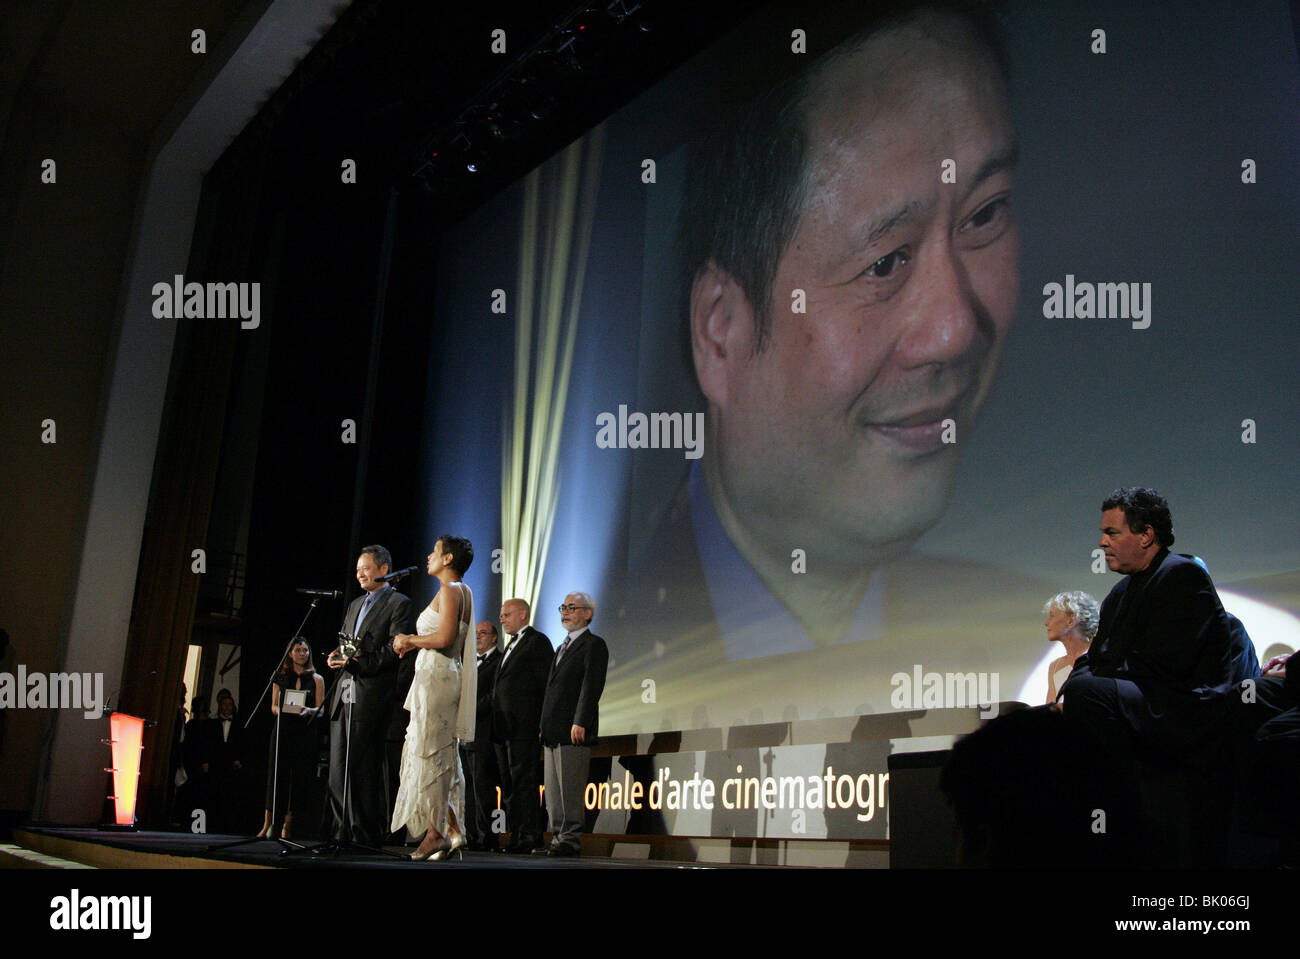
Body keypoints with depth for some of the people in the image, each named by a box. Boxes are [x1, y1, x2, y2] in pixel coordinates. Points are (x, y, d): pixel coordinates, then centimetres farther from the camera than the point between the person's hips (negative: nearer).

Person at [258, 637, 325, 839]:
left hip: (305, 733, 0)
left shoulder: (316, 679, 10)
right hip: (282, 731, 1)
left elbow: (320, 709, 5)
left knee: (299, 778, -4)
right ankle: (267, 824, -3)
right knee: (277, 775, -5)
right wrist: (282, 709, -12)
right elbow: (273, 706, 10)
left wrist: (307, 710, -15)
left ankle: (288, 825, 2)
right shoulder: (280, 678, 13)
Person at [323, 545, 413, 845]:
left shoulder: (399, 604, -2)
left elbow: (394, 650, -12)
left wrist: (357, 661, -20)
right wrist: (335, 657, 3)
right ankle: (340, 831, 13)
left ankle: (365, 834, -1)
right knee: (338, 766, 7)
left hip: (371, 696, -8)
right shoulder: (355, 605, 24)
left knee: (364, 767, -7)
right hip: (344, 694, 8)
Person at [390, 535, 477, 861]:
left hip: (436, 677, -10)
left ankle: (435, 833, -2)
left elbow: (444, 638, -21)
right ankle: (453, 829, 10)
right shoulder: (463, 591, 19)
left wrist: (410, 639, -7)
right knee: (442, 756, 10)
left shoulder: (450, 591, -10)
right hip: (446, 677, 10)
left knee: (428, 754, -6)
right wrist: (414, 644, 14)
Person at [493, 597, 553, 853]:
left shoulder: (537, 641, -4)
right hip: (503, 728, 9)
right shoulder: (510, 646, 24)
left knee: (524, 782, -8)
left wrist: (541, 724, -16)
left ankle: (530, 836, -5)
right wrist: (495, 726, 14)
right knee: (509, 784, 9)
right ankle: (517, 836, 14)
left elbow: (546, 685, -10)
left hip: (524, 726, -9)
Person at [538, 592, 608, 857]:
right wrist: (545, 727, 16)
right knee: (553, 791, 9)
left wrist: (580, 723, -21)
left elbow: (592, 686, -13)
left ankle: (571, 840, -3)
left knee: (570, 789, -8)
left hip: (573, 730, -9)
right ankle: (559, 838, 14)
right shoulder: (562, 648, 24)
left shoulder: (594, 644, -3)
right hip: (553, 732, 9)